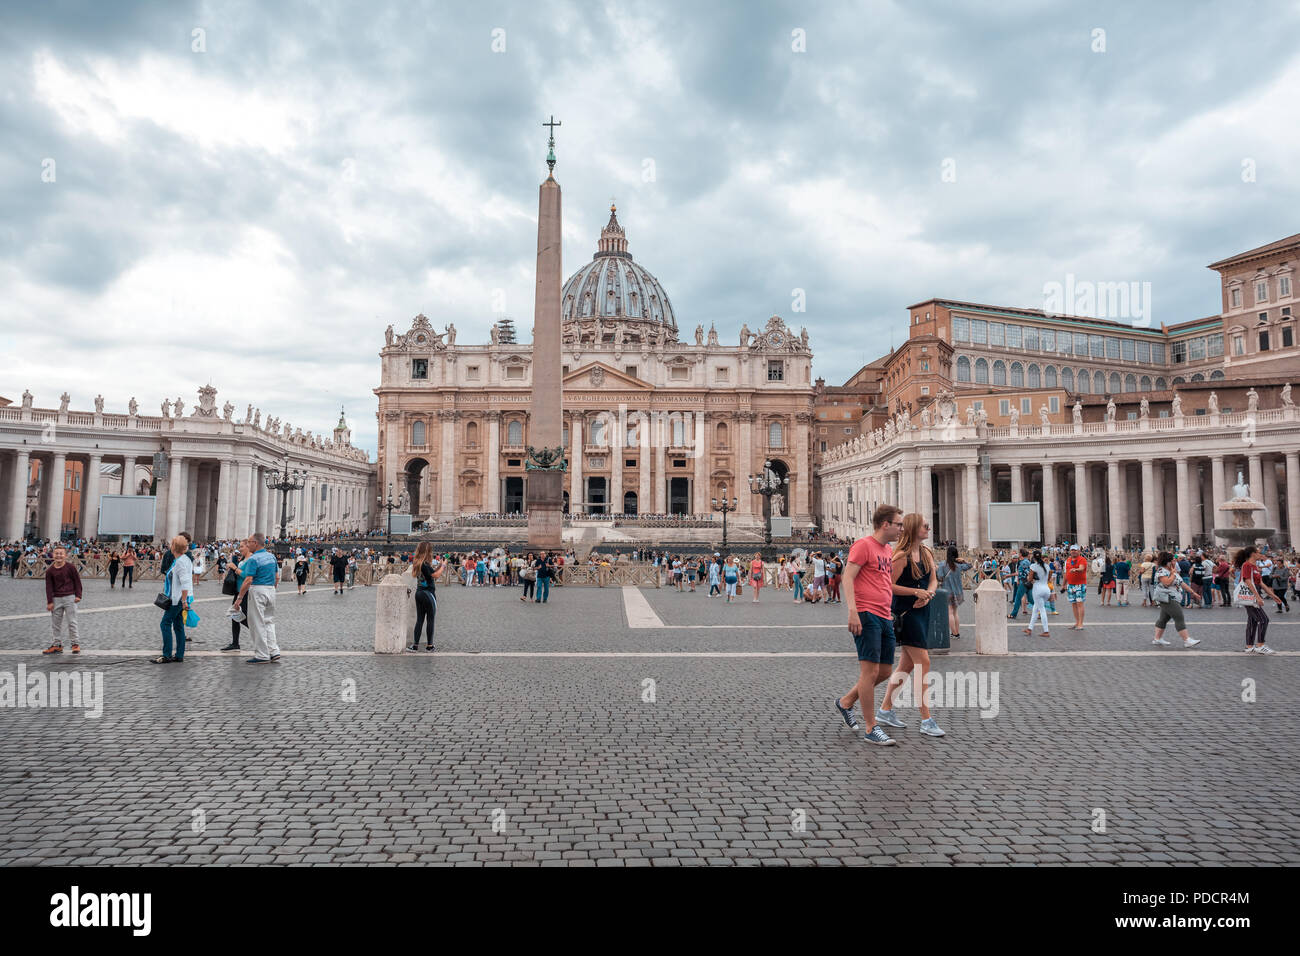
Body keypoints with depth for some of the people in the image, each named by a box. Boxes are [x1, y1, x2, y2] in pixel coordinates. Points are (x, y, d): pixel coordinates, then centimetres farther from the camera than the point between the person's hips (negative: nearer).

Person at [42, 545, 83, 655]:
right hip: (56, 599, 3)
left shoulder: (71, 567, -5)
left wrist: (78, 595, -5)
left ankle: (75, 644, 8)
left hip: (69, 597, -3)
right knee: (56, 623, 8)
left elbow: (77, 581, 0)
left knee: (72, 621, 0)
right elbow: (49, 587, 2)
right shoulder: (50, 570, 1)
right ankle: (57, 644, 18)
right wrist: (49, 601, -1)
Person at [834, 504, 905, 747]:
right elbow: (847, 577, -16)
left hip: (885, 618, 9)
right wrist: (853, 611, -24)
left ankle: (845, 702, 29)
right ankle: (871, 729, 1)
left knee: (885, 671, 12)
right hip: (866, 616, -9)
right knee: (870, 670, -7)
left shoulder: (889, 550, 18)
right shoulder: (863, 545, -8)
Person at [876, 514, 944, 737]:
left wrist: (928, 594, -10)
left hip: (922, 611, 9)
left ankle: (885, 710, 24)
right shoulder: (901, 556, -14)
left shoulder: (926, 553, 11)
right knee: (923, 662, -11)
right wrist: (916, 591, -20)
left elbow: (933, 580, 10)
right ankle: (926, 720, -6)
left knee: (907, 664, 13)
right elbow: (889, 585, -16)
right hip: (905, 612, -9)